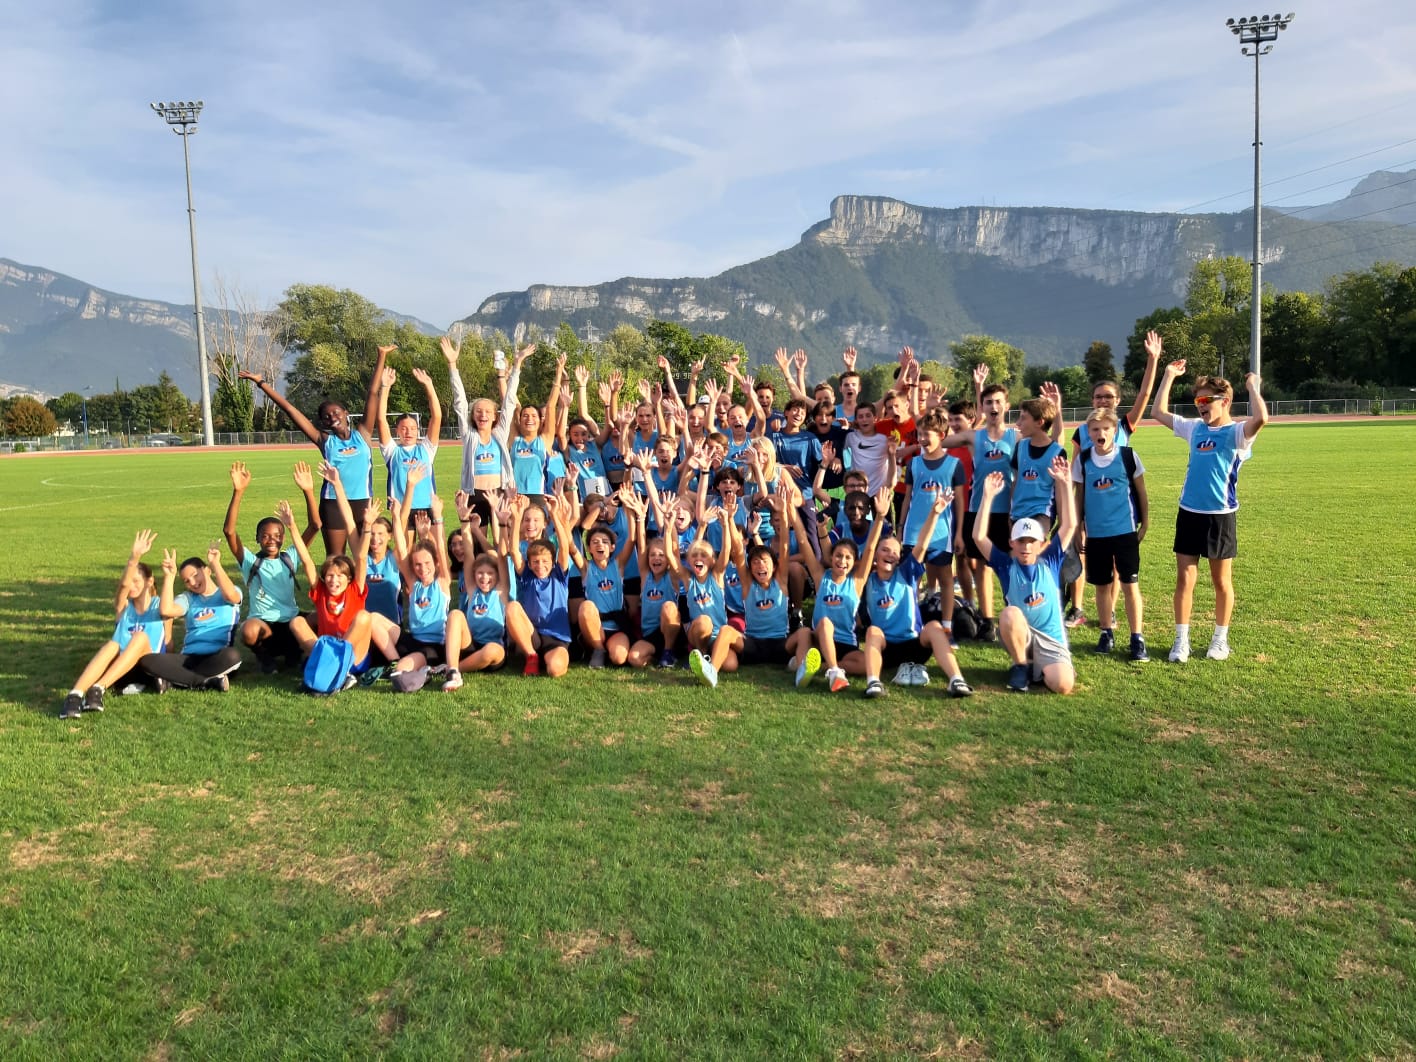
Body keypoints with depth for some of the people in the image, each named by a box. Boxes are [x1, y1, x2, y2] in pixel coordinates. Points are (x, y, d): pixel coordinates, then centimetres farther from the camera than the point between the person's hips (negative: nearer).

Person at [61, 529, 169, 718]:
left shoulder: (159, 606, 12)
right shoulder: (123, 607, 14)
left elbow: (166, 643, -2)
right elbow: (123, 584, -11)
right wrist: (134, 557, -27)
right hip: (117, 671, 1)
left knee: (141, 636, -30)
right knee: (112, 645, -31)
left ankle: (98, 689, -43)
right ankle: (75, 695, -50)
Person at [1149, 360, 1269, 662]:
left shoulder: (1237, 433, -8)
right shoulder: (1195, 428, 8)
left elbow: (1261, 419, -30)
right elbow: (1159, 412, 17)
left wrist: (1252, 386, -17)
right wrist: (1169, 376, 14)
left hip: (1220, 516, -4)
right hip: (1189, 513, 4)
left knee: (1221, 581, 10)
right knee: (1184, 579, 3)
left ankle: (1221, 639, 23)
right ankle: (1181, 640, 11)